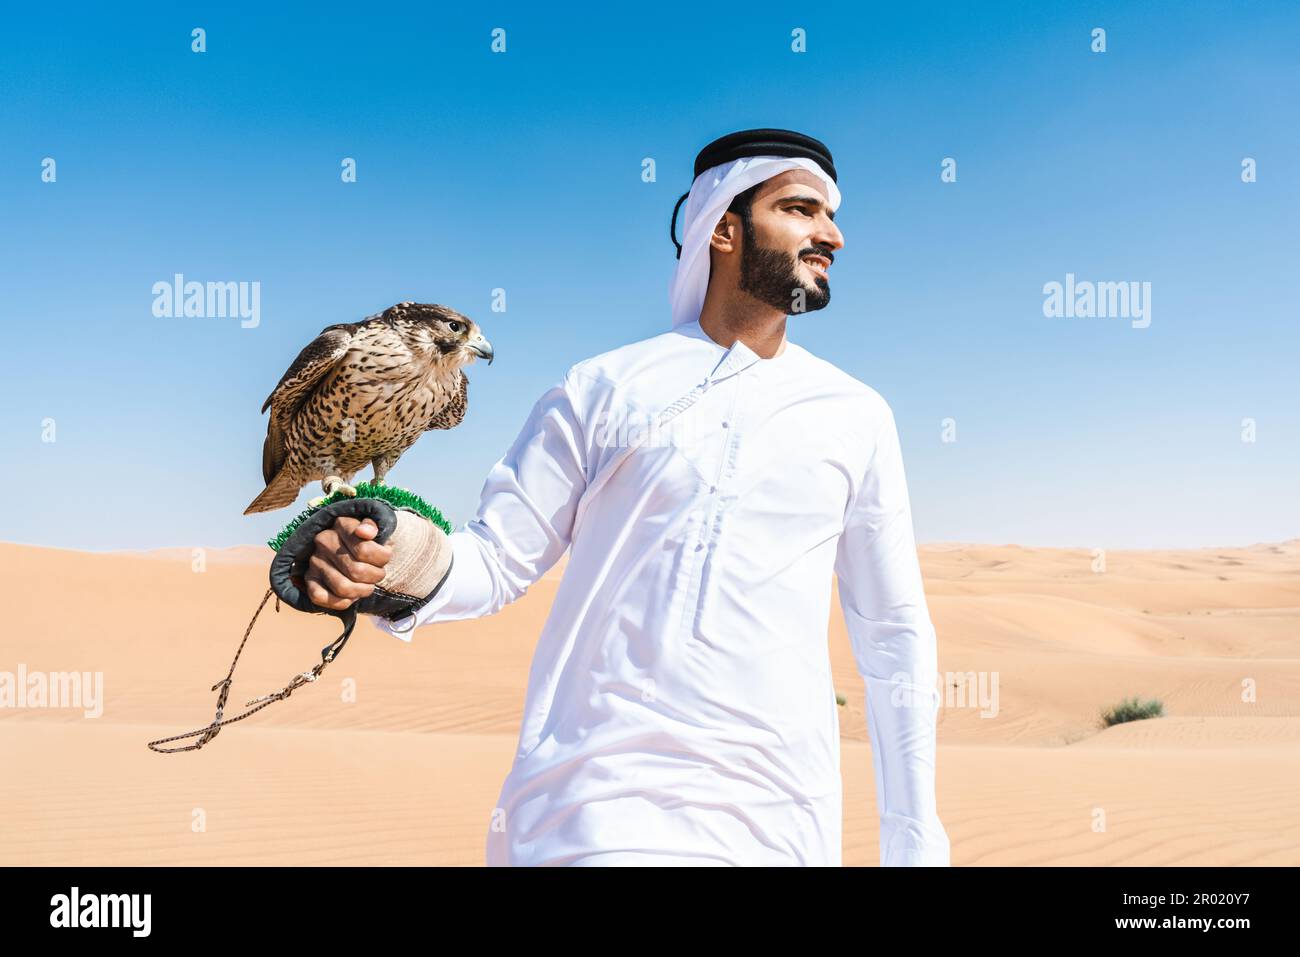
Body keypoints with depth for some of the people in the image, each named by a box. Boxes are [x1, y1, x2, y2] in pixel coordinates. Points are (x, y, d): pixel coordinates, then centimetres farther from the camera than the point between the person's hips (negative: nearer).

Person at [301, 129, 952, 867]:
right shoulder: (603, 386, 5)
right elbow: (496, 558, 4)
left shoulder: (856, 417, 8)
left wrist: (915, 840, 9)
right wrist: (392, 570, -18)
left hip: (773, 820, 2)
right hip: (596, 798, -1)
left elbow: (895, 638, 11)